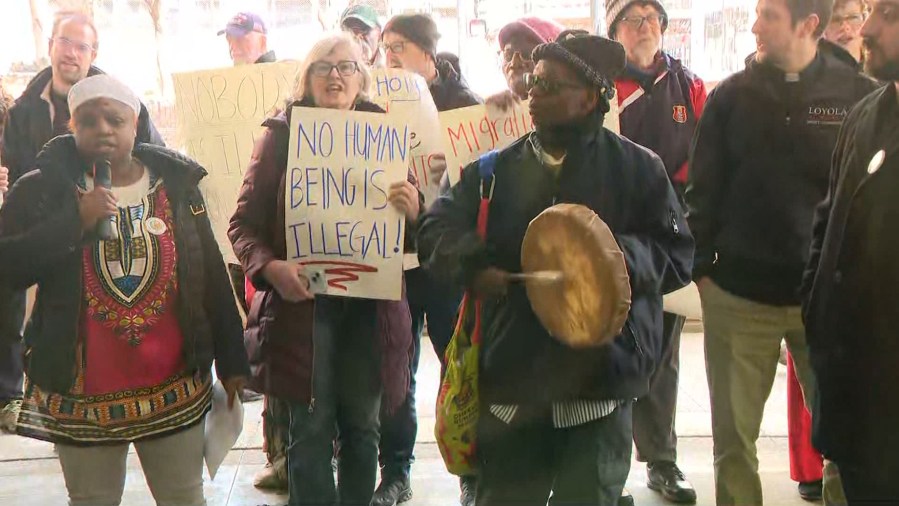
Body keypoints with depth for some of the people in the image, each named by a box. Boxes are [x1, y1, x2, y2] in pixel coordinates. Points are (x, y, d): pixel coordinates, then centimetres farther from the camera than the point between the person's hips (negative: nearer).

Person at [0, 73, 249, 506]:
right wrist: (76, 221, -21)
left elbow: (211, 274, 4)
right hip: (81, 390, -1)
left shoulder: (177, 184, 2)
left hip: (174, 385, 1)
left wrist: (231, 359, 3)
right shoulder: (43, 189, -3)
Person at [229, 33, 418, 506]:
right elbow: (242, 223, -1)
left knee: (361, 426, 12)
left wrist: (413, 210, -14)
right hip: (303, 302, -2)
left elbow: (412, 234, 10)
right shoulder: (280, 135, 0)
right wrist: (270, 267, -20)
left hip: (371, 304, 2)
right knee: (310, 431, 3)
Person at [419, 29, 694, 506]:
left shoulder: (638, 168, 2)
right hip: (512, 378, 2)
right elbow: (436, 229, 4)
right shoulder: (495, 169, 9)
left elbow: (678, 256, -1)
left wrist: (619, 257, -20)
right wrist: (471, 263, -16)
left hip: (600, 380, -2)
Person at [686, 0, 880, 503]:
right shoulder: (731, 96, 3)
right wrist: (700, 268, 1)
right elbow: (703, 191, 6)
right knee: (734, 441, 7)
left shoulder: (861, 96, -1)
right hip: (738, 296, 1)